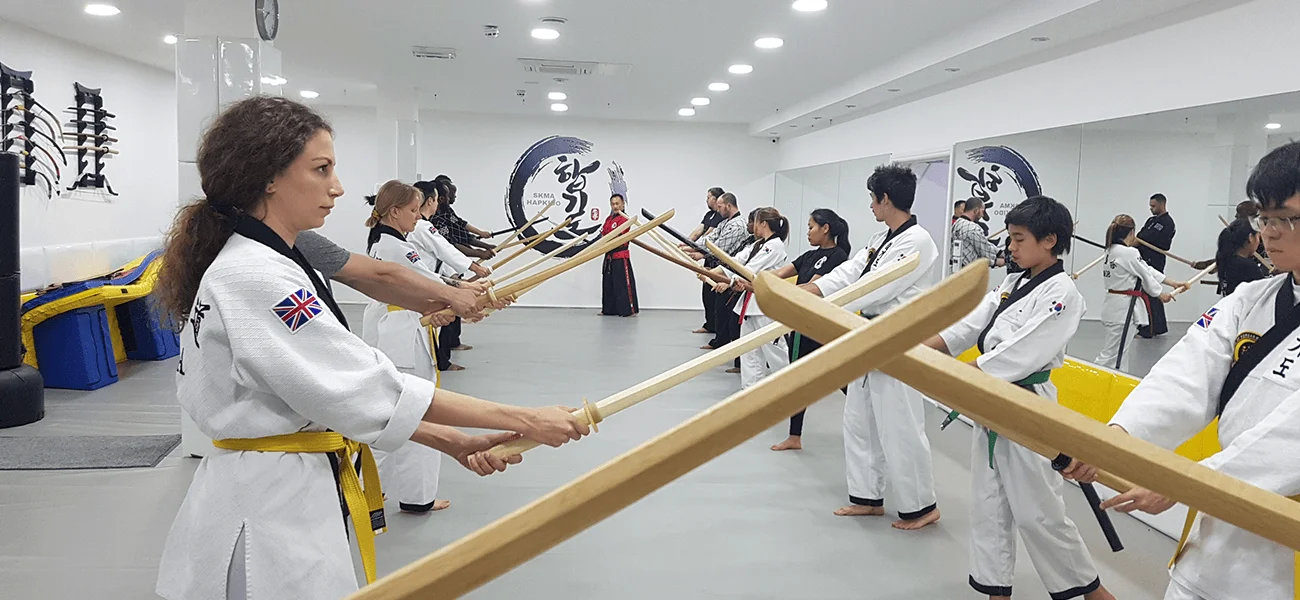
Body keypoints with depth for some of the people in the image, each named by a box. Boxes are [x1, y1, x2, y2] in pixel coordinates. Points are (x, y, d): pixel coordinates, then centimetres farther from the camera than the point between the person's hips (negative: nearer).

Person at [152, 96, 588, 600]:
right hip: (269, 513, -9)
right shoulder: (254, 279, -21)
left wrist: (453, 442, -1)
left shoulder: (268, 266, 9)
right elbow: (371, 388, -24)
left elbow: (337, 391, 8)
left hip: (283, 498, 9)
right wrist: (524, 420, -20)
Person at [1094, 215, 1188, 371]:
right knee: (1112, 354, -7)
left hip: (1113, 305, 10)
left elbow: (1147, 269, 16)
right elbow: (1145, 274, -4)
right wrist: (1160, 294, 14)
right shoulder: (1129, 253, -18)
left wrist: (1173, 283, 19)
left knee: (1121, 352, 17)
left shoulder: (1111, 251, 12)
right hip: (1122, 308, -10)